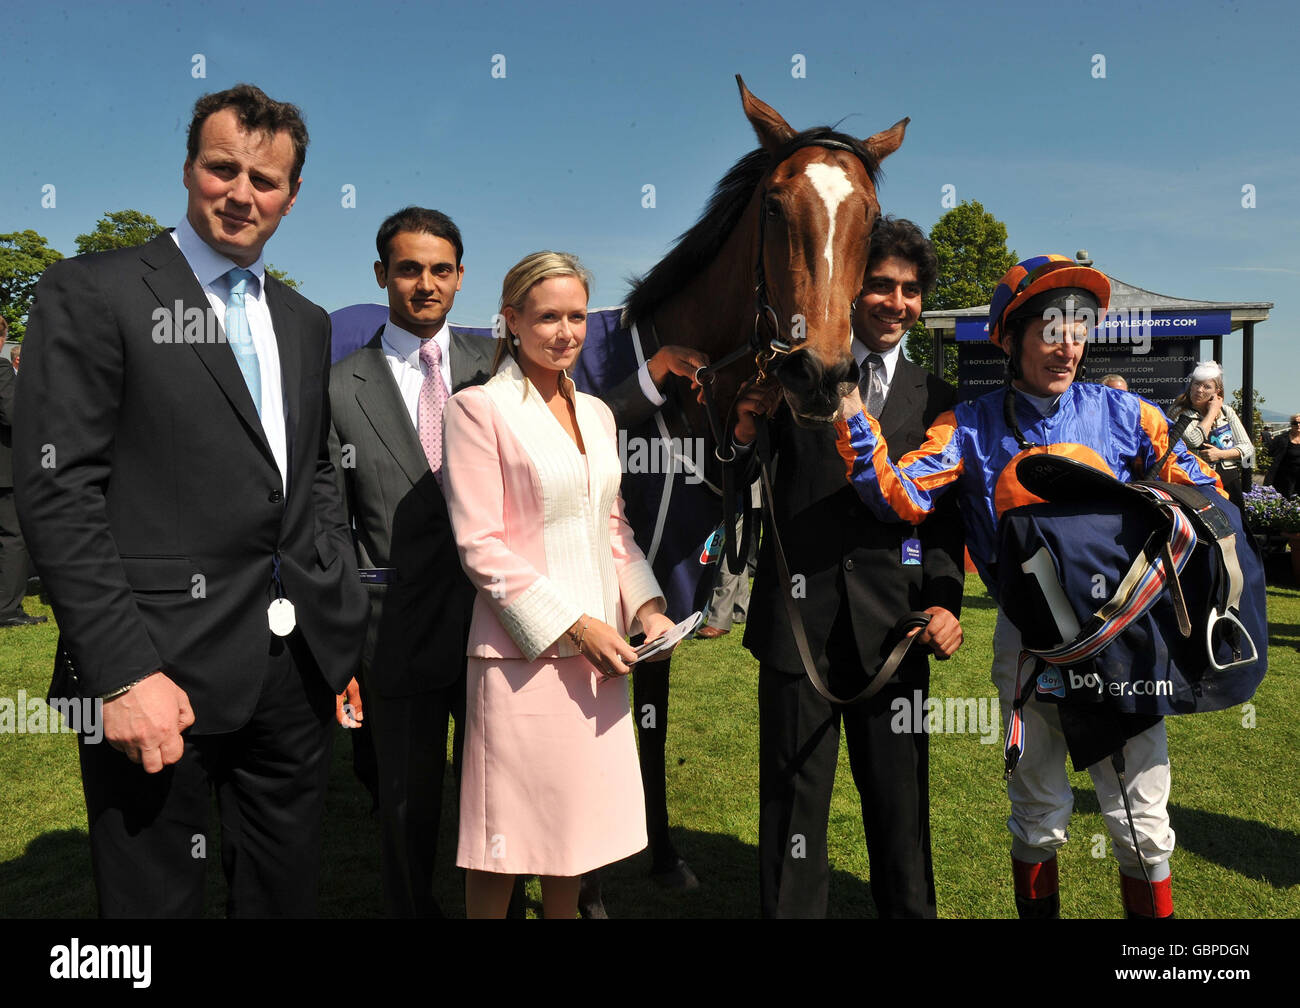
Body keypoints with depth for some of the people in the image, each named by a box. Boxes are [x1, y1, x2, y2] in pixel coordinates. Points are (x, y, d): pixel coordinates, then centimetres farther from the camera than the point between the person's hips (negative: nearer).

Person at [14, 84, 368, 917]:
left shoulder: (305, 321, 14)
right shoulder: (91, 293, -5)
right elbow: (58, 492, -11)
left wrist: (345, 623, 11)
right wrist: (123, 672, -17)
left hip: (302, 666, 6)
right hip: (164, 671, -5)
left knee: (287, 893, 18)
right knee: (155, 896, 9)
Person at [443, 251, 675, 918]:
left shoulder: (595, 413, 13)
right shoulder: (478, 408, -7)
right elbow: (480, 545, -12)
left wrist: (645, 606, 1)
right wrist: (572, 624, -16)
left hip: (599, 647, 6)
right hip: (524, 650, -6)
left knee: (574, 817, 16)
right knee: (506, 837, 5)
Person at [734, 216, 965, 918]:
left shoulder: (934, 400, 9)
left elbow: (944, 519, 9)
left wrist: (945, 601, -5)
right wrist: (743, 430, -20)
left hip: (892, 625, 2)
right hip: (799, 619, -2)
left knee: (900, 800, 15)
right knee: (793, 797, 9)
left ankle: (908, 912, 36)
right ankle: (789, 912, 27)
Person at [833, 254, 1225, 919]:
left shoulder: (1120, 414, -1)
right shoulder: (973, 427, -4)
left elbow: (1202, 495, 5)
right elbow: (904, 499, -17)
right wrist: (855, 422, -28)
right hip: (1029, 639, -1)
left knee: (1143, 819, 9)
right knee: (1039, 814, 14)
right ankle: (1038, 914, 37)